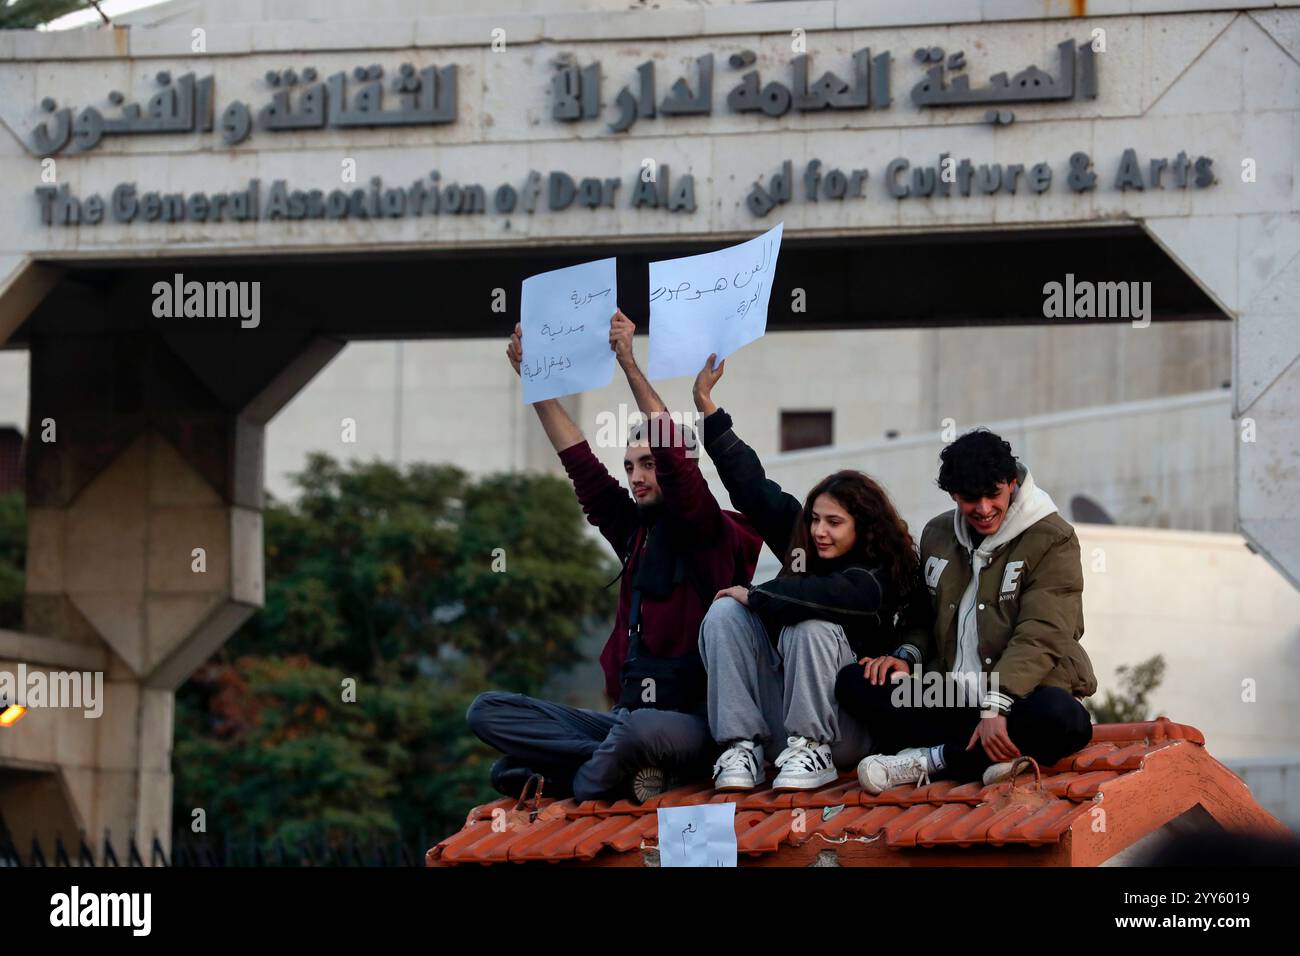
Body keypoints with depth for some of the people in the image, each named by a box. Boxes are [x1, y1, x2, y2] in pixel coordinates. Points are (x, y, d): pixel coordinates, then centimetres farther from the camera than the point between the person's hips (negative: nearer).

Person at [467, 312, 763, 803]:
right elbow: (581, 464, 14)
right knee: (487, 711, -4)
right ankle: (630, 764, -17)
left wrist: (630, 365, -19)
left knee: (643, 728, -44)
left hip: (692, 723, -8)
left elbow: (674, 456, -16)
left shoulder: (710, 535, -3)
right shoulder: (636, 531, 17)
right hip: (627, 717, 8)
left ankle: (576, 785, -14)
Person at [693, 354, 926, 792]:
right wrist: (707, 407, 5)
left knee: (812, 626, -28)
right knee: (724, 614, -12)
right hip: (776, 726, 6)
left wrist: (753, 594, -20)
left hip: (845, 733, -6)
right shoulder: (802, 544, 9)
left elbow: (833, 595, -32)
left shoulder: (881, 577, -11)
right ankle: (742, 747, -22)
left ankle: (813, 750, -22)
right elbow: (752, 487, 8)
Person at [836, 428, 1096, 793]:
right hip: (950, 695, 4)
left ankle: (929, 760, -24)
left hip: (1021, 695, -4)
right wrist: (906, 656, -3)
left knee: (1063, 720, -40)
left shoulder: (1052, 540, -7)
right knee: (852, 682, -16)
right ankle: (987, 755, -26)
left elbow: (1038, 638, -17)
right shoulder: (937, 535, 12)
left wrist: (995, 706, -30)